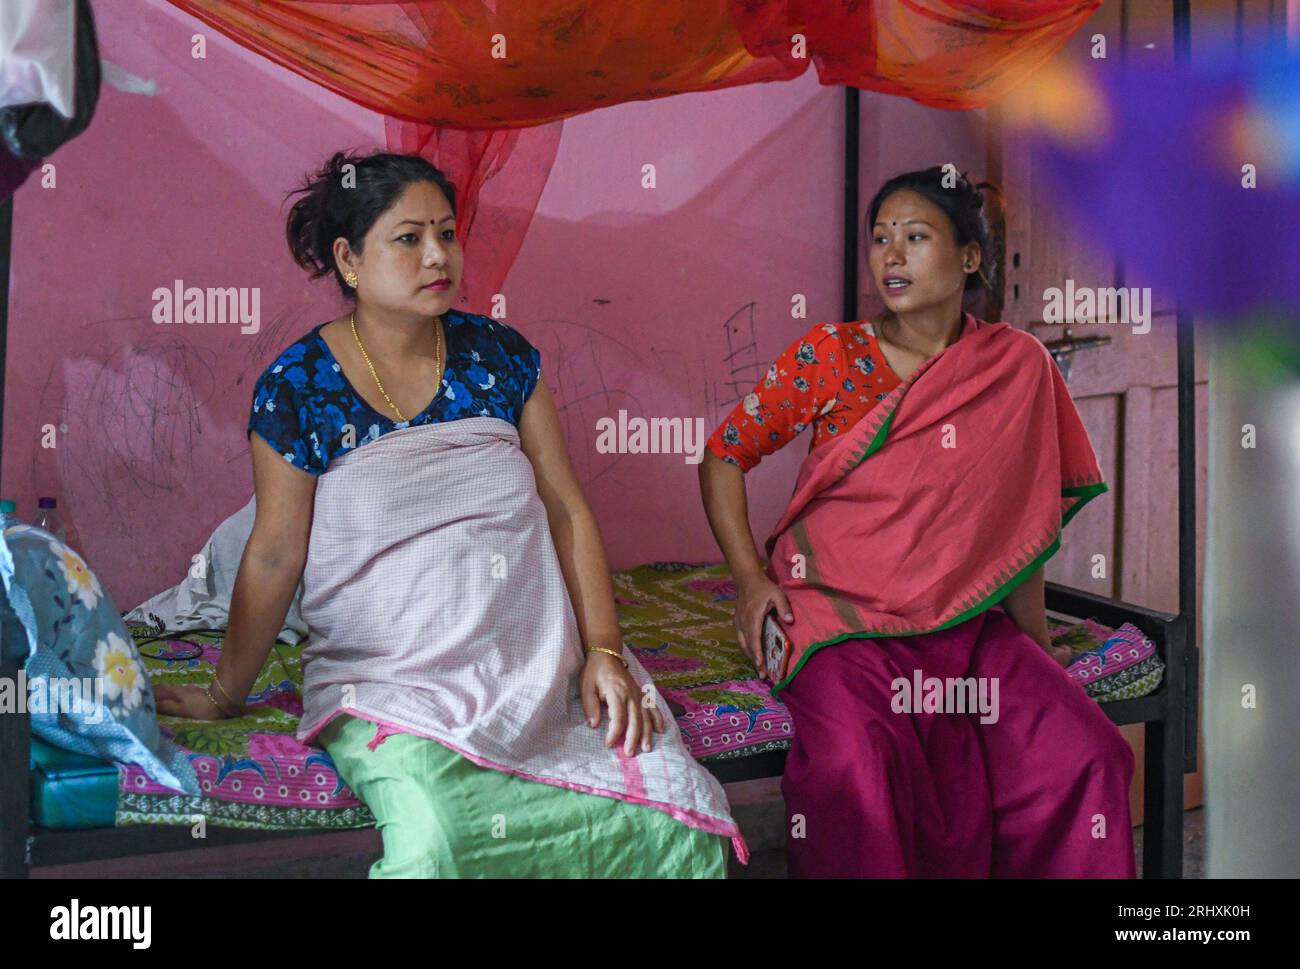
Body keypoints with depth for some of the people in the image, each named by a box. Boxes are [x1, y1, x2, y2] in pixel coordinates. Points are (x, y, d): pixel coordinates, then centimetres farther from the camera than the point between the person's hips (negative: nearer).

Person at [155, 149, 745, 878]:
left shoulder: (499, 354, 5)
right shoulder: (298, 386, -3)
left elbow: (567, 509, 6)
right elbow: (275, 557, 3)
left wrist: (603, 651, -1)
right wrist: (226, 695, 7)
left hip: (540, 666, 3)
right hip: (395, 683, -3)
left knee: (677, 825, -17)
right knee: (435, 833, -33)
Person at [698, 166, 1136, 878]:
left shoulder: (1016, 365, 5)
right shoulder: (830, 354, 0)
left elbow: (1024, 518, 12)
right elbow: (723, 455, 6)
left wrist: (1037, 643, 13)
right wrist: (749, 577, -5)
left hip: (964, 619, 3)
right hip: (836, 614, -2)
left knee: (1086, 757, -18)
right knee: (856, 764, -32)